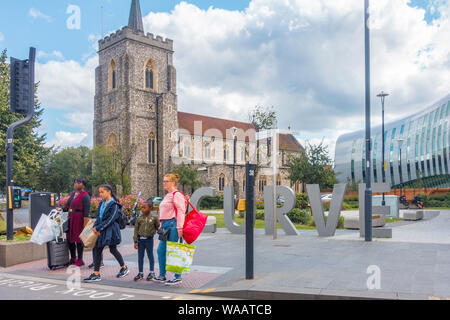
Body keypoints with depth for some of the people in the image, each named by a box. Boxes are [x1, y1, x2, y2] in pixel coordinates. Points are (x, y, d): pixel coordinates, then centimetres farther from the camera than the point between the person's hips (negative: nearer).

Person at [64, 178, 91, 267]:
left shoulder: (85, 196, -10)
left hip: (79, 219, -8)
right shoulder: (73, 194, 15)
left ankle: (80, 260, 9)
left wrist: (85, 223, -19)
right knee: (70, 239, 11)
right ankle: (73, 258, 26)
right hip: (71, 219, 8)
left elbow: (87, 211, -15)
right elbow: (67, 206, 24)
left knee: (78, 239, -2)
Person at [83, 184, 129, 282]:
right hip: (101, 230, 7)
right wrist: (95, 227, -6)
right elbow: (98, 217, 10)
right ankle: (96, 274, 10)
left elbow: (110, 220, -17)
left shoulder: (113, 204, -13)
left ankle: (124, 268, 22)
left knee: (113, 249, 3)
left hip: (110, 230, -7)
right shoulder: (102, 203, 11)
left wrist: (98, 228, -18)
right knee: (96, 249, 3)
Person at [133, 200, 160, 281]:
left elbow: (158, 227, 3)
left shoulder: (154, 217, -6)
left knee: (150, 256, 9)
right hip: (140, 239, 3)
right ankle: (141, 273, 20)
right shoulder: (139, 218, 0)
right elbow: (136, 230, 3)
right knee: (140, 257, 8)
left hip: (149, 239, -3)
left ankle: (152, 272, 22)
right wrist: (135, 241, 0)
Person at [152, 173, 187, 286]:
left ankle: (177, 277, 6)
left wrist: (179, 227, -22)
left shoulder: (177, 195, -10)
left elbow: (180, 211, -18)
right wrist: (162, 225, 24)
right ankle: (162, 276, 21)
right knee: (161, 251, 11)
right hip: (166, 226, 10)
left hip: (173, 225, -10)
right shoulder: (168, 195, 20)